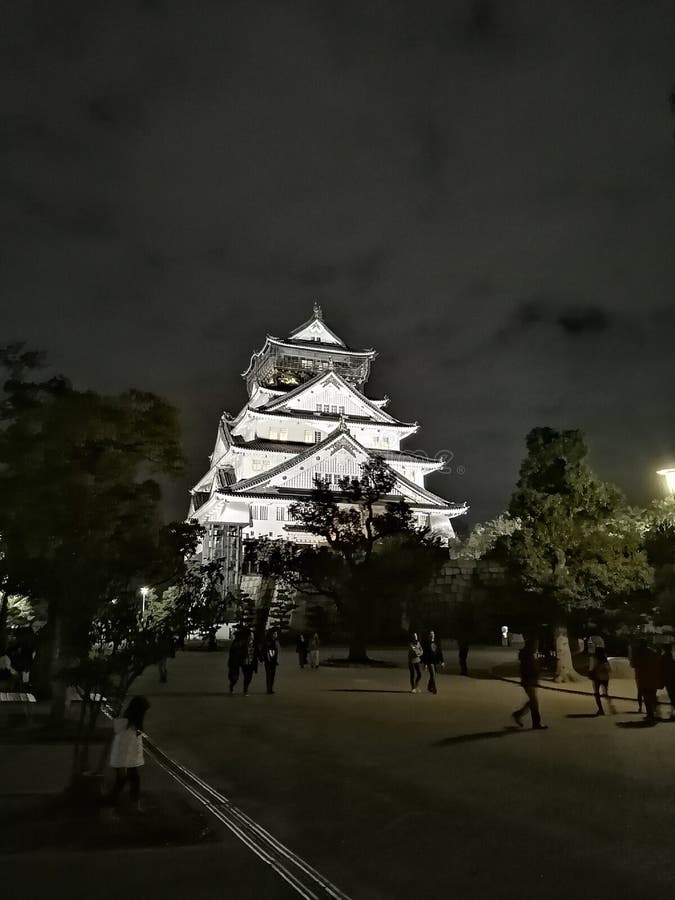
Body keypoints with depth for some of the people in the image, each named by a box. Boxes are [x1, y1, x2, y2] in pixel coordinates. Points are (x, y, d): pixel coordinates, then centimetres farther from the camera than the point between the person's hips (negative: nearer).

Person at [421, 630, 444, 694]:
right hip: (430, 661, -5)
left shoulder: (437, 642, 5)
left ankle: (429, 687, 33)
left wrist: (442, 661, 3)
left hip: (436, 661, 5)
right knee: (432, 675, -12)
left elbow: (440, 652, 8)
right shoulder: (426, 643, -7)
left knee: (433, 675, 14)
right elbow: (424, 654, -8)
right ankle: (434, 689, -9)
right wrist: (425, 663, -12)